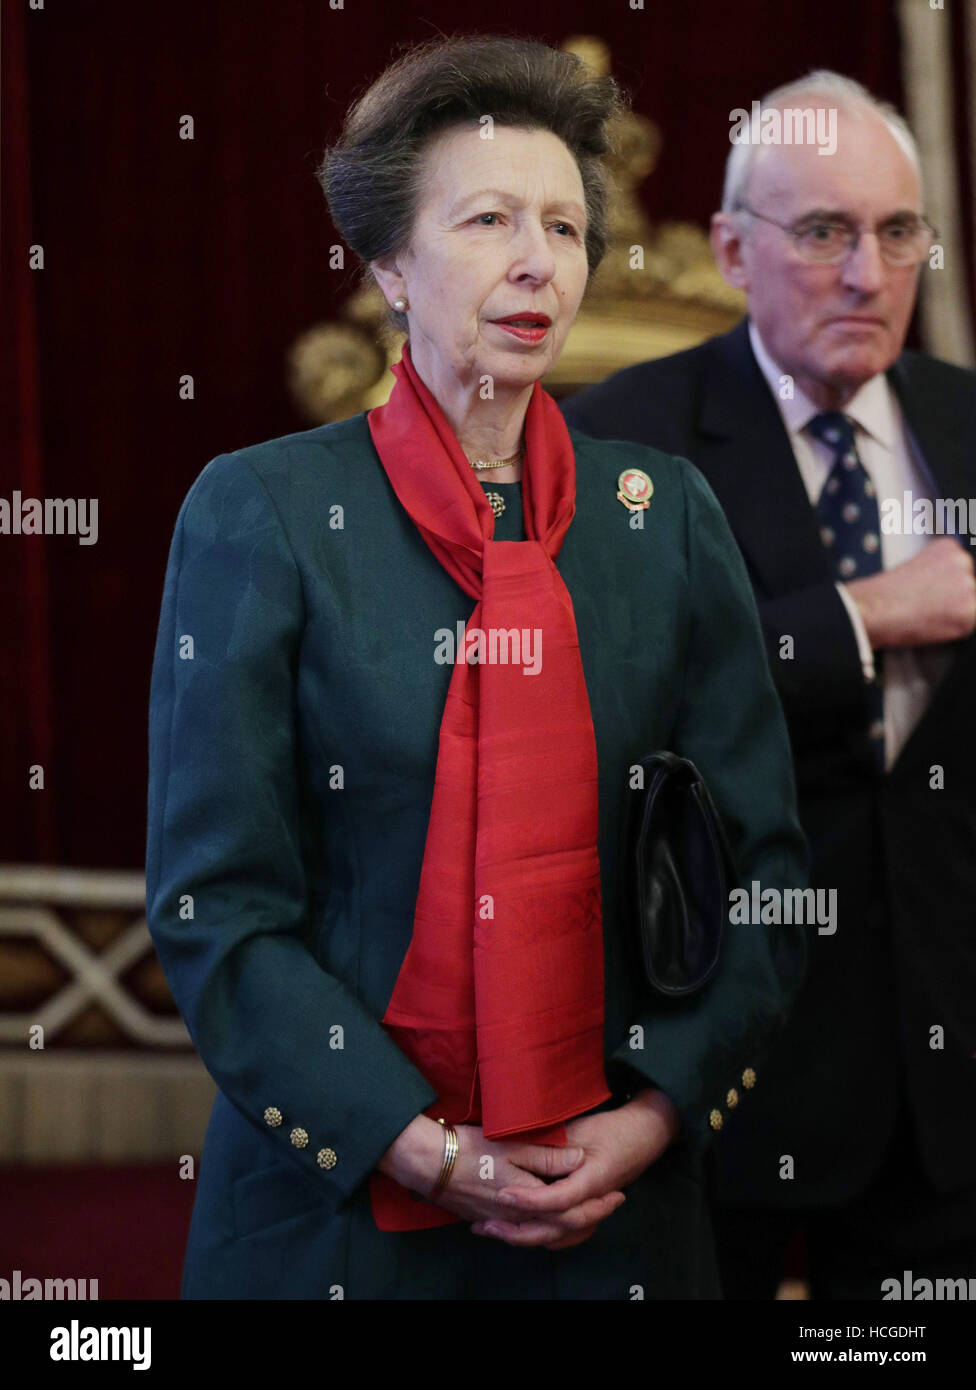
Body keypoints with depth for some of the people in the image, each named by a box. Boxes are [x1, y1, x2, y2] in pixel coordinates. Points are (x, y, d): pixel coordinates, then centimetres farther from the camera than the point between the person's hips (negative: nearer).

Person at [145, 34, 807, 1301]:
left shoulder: (664, 516, 5)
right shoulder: (260, 515, -4)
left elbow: (767, 862, 5)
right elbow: (212, 899, -7)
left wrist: (657, 1114, -7)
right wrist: (420, 1148, -14)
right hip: (334, 1205, -2)